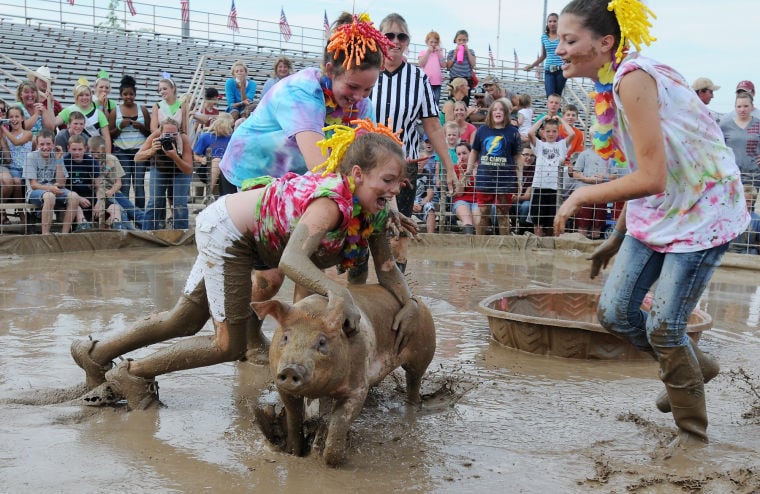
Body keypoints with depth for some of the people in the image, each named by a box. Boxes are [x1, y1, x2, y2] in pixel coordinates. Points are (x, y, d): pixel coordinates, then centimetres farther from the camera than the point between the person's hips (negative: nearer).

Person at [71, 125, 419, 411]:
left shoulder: (372, 210, -9)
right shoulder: (332, 201, -35)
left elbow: (385, 265, -7)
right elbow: (292, 259, -46)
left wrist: (409, 302, -23)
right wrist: (336, 291, -60)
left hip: (233, 233, 9)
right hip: (225, 230, -9)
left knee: (184, 321, 20)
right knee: (230, 344, -5)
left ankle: (96, 354, 36)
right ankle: (134, 373, 11)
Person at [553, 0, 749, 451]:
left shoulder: (634, 78, -24)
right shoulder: (611, 87, 3)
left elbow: (650, 179, -29)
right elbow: (642, 178, 10)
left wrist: (581, 196, -17)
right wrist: (617, 239, 16)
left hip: (702, 211, -8)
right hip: (658, 211, 9)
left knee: (663, 328, -5)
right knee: (615, 313, 6)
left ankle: (693, 430, 18)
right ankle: (694, 366, 33)